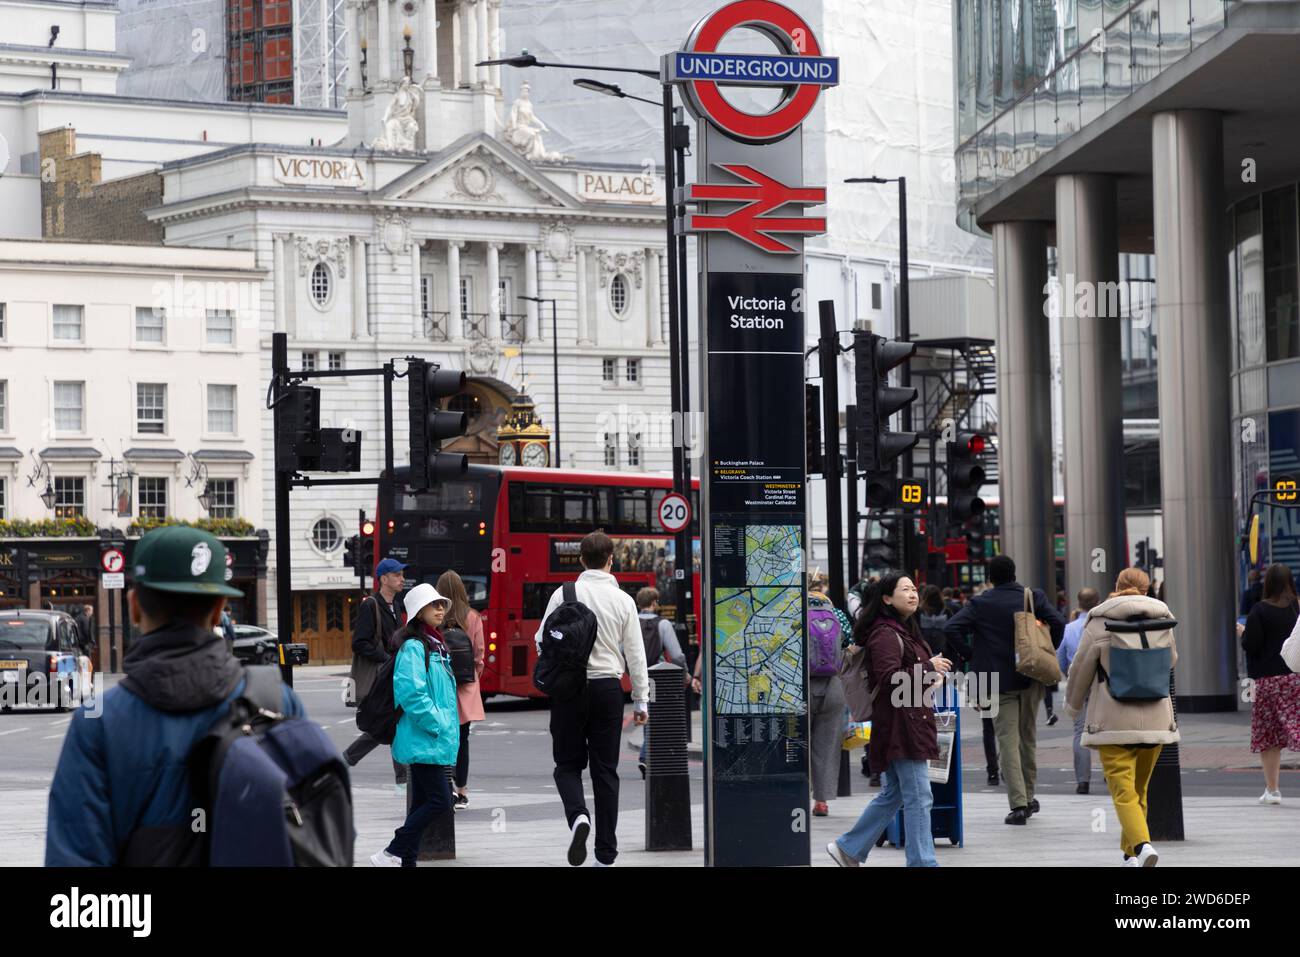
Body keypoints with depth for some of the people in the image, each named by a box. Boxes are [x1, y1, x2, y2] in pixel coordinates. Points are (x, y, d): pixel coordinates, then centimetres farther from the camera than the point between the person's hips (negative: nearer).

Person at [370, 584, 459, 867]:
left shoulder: (437, 647, 17)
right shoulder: (413, 647, -13)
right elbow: (411, 693, -23)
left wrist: (449, 731, 18)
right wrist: (437, 725, -20)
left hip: (438, 740, 10)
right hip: (423, 740, -10)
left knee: (422, 803, 10)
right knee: (440, 801, -13)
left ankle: (407, 860, 13)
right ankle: (390, 855, -8)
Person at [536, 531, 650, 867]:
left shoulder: (564, 595, -5)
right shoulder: (623, 600, -1)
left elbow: (542, 641, -2)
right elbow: (635, 653, 3)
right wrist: (641, 700, 11)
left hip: (570, 688, -1)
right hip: (609, 688, 1)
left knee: (568, 764, 11)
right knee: (605, 770, 6)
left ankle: (577, 815, -20)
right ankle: (606, 854, 6)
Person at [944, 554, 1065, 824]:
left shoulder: (980, 604, -5)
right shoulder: (1034, 597, 0)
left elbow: (951, 629, -13)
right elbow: (1058, 623, -9)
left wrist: (970, 655, -1)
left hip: (1000, 680, -3)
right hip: (1032, 678, 3)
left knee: (1008, 740, -2)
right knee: (1028, 737, 17)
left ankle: (1018, 804, -12)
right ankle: (1029, 797, 26)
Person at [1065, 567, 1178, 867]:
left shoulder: (1100, 622, -5)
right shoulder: (1162, 619, 6)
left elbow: (1081, 668, 0)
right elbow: (1171, 660, 21)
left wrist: (1073, 703, 17)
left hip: (1114, 721, -4)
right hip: (1154, 718, 4)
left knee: (1123, 790, -6)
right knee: (1140, 789, 16)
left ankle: (1141, 845, -26)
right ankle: (1131, 853, 23)